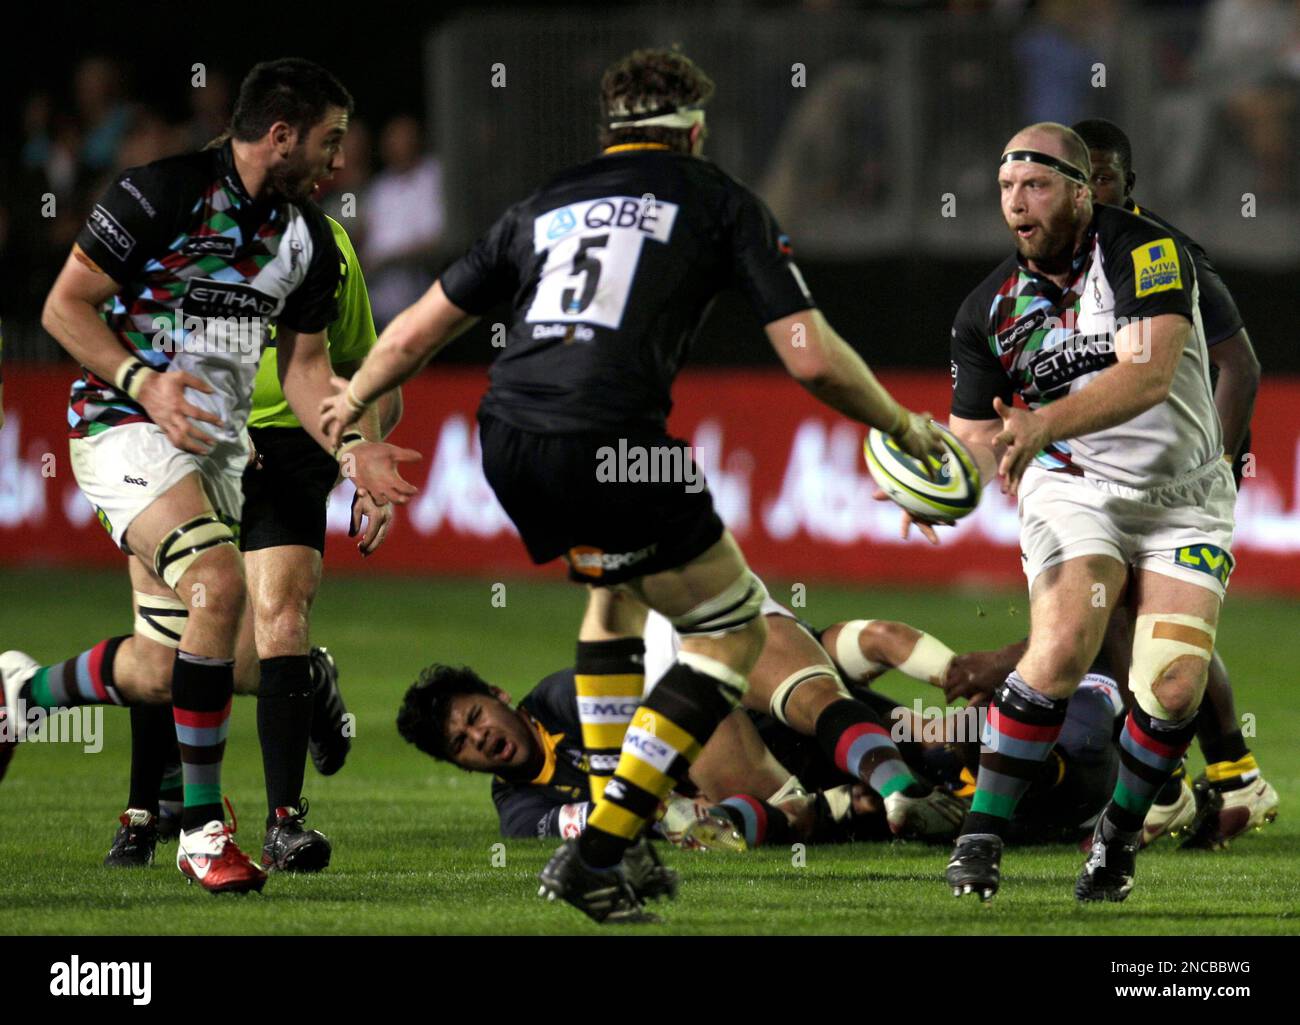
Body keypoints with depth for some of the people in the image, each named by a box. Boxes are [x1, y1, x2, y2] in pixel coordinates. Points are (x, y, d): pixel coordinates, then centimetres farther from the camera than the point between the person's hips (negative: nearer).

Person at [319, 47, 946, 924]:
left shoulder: (546, 206, 24)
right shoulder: (720, 201, 12)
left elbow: (417, 331, 29)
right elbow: (810, 357, 5)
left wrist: (351, 400, 48)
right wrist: (903, 426, 21)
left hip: (507, 444, 6)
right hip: (612, 446, -6)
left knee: (619, 586, 34)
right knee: (734, 632, 10)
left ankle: (608, 822, 29)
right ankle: (595, 855, -2)